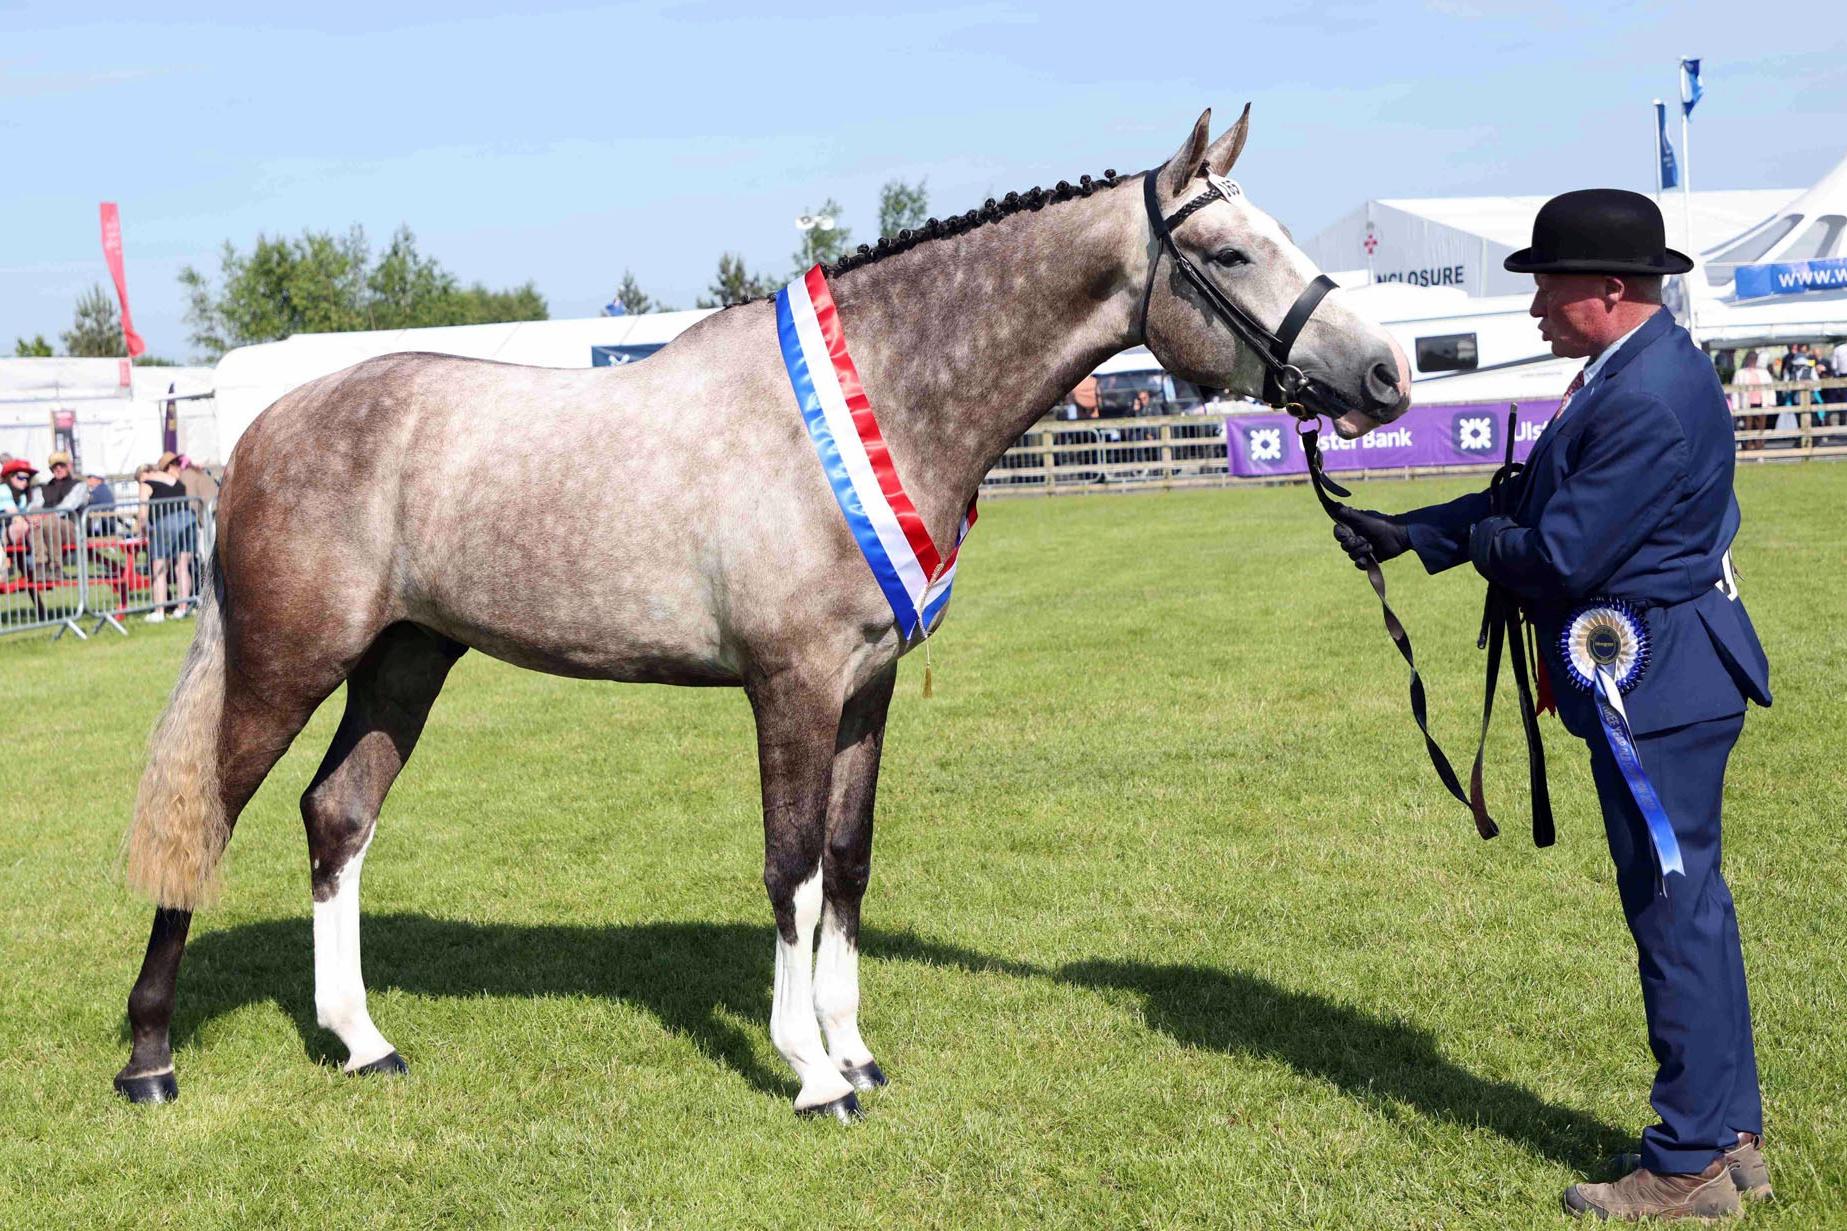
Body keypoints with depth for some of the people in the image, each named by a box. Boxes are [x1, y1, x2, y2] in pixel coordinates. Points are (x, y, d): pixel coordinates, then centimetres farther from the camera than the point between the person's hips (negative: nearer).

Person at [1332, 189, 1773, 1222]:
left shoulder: (1651, 399, -23)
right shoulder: (1634, 370, 10)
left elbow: (1563, 552, -23)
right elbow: (1538, 497, 14)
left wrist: (1483, 539, -3)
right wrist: (1412, 534, 10)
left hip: (1657, 681, -11)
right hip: (1665, 672, 11)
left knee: (1675, 913, -2)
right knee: (1689, 909, 16)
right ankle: (1733, 1136, 27)